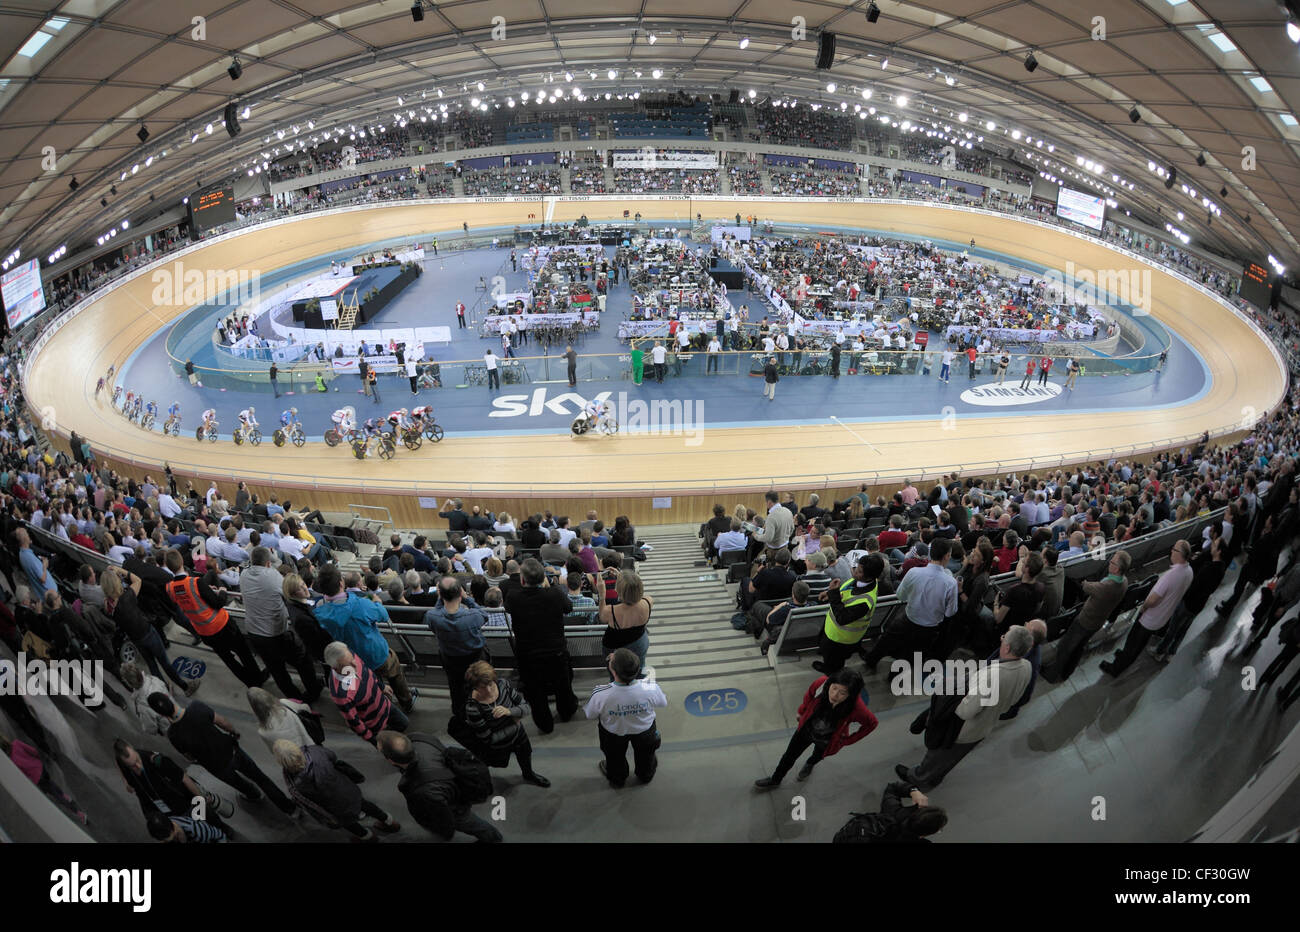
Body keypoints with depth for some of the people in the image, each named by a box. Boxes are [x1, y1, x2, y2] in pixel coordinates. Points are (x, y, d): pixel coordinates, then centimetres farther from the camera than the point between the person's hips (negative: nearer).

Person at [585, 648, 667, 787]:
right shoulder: (650, 688, -40)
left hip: (614, 733, -1)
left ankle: (616, 779, 65)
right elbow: (663, 703, -16)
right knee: (645, 754, 36)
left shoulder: (600, 695, -42)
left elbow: (590, 715, -20)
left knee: (615, 756, 35)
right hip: (644, 731, 1)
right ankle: (646, 774, 67)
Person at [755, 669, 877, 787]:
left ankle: (810, 764, 71)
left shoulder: (857, 708, -42)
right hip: (806, 728, 1)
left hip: (825, 741, -1)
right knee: (789, 756, 23)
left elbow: (872, 723, -18)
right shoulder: (821, 683, -37)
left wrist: (847, 740, -10)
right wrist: (802, 711, 6)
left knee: (818, 756, 34)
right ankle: (775, 780, 52)